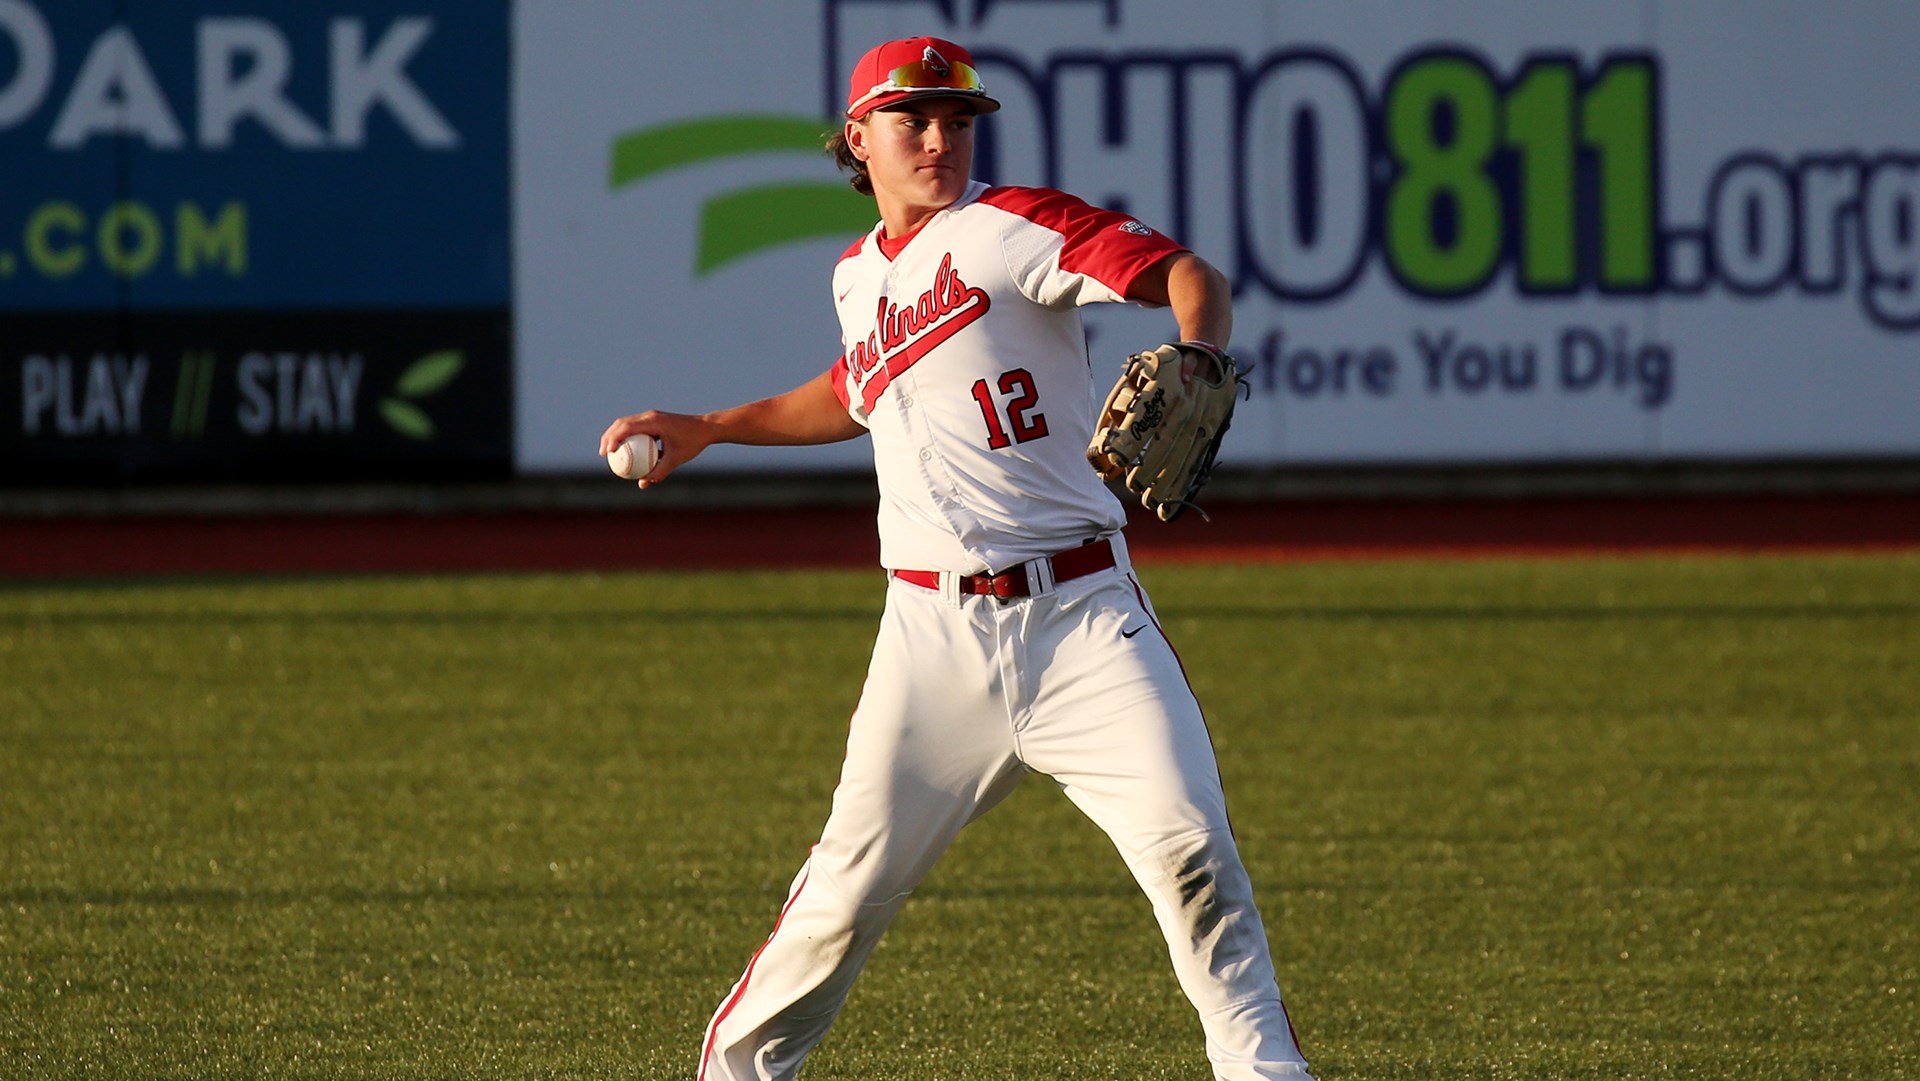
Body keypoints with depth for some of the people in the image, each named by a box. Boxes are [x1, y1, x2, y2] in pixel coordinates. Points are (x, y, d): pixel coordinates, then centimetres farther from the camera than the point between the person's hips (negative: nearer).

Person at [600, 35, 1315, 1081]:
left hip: (1079, 612, -4)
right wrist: (703, 432, 34)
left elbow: (1189, 278, -16)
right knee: (856, 877, 0)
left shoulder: (1012, 228, -3)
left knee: (1185, 837, -18)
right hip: (935, 630, 4)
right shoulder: (858, 277, 15)